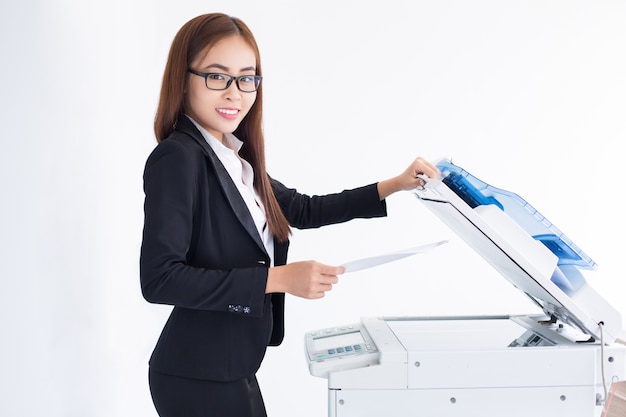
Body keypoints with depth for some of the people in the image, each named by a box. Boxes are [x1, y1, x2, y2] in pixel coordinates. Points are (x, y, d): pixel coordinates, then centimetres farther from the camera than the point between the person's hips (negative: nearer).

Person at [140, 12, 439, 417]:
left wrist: (395, 185, 15)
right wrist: (278, 279, -24)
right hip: (200, 378, -8)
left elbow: (305, 210, 20)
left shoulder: (234, 159, 8)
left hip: (231, 369, 8)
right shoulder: (177, 158, -17)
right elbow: (159, 278, -24)